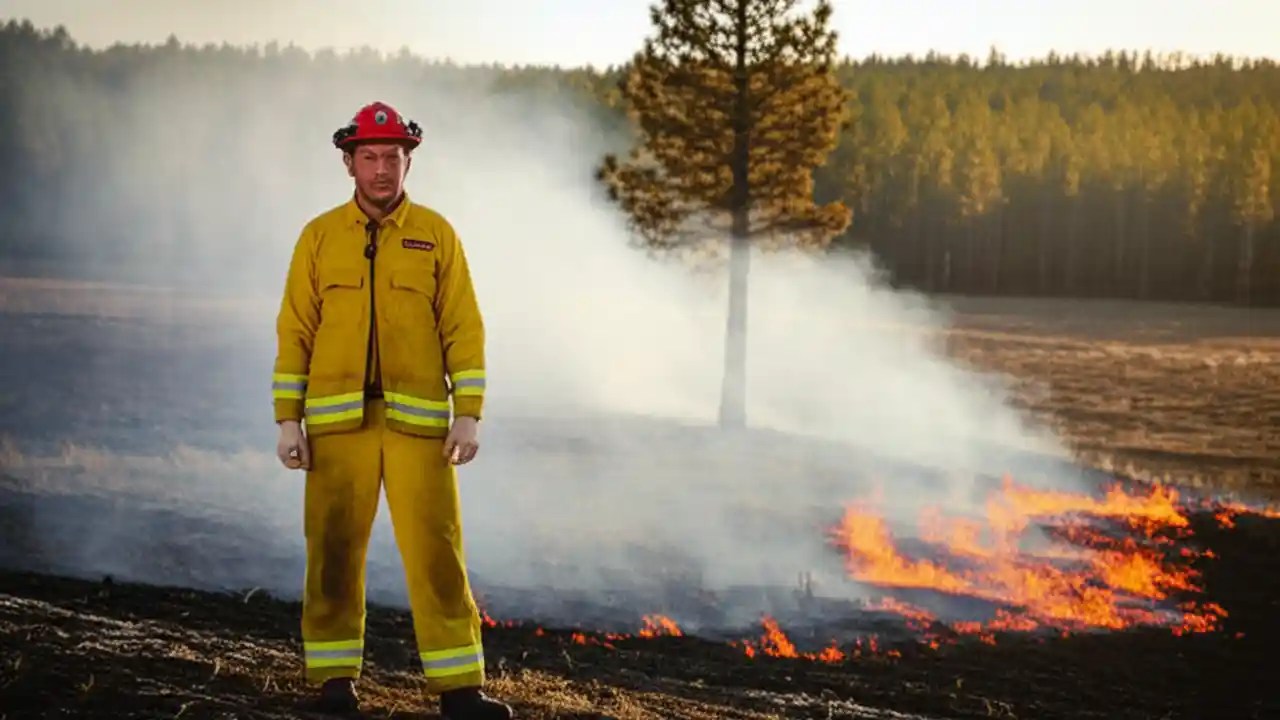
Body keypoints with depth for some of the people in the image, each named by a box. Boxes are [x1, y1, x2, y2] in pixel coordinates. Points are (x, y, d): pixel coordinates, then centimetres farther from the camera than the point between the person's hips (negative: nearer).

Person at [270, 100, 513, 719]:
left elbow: (464, 330, 5)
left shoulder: (436, 234, 7)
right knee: (333, 552, 2)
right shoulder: (319, 236, 8)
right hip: (336, 424, 1)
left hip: (418, 422, -1)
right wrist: (288, 419, 1)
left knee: (436, 552, -4)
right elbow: (295, 332, 8)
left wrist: (468, 414, -3)